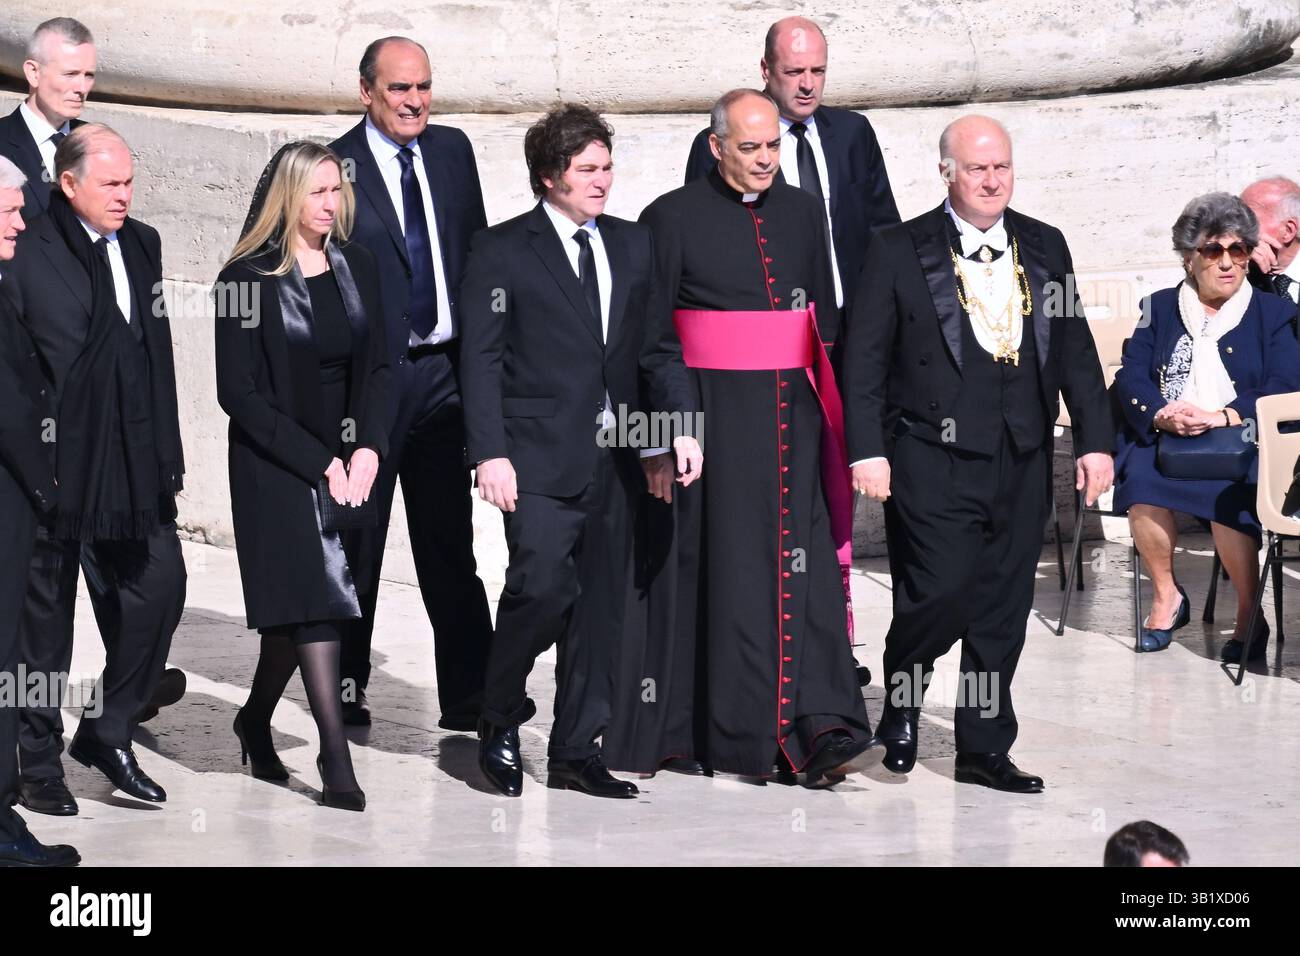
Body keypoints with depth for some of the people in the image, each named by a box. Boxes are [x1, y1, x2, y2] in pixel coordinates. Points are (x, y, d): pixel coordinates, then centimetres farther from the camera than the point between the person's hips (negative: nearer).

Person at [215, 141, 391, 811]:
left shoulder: (356, 267, 7)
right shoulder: (249, 279, -9)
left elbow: (377, 366, 7)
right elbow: (239, 393, -11)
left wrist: (368, 448, -10)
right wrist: (320, 462, -15)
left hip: (347, 461, 5)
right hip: (275, 464, -5)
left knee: (300, 607, 11)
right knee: (313, 594, -13)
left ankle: (255, 720, 32)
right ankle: (336, 761, -15)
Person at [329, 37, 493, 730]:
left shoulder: (452, 150, 8)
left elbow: (477, 250, 15)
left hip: (442, 368, 4)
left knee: (449, 542, 8)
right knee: (356, 542, 6)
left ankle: (467, 697, 13)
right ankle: (345, 686, 19)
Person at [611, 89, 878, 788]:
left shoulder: (803, 213, 11)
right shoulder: (673, 218, -3)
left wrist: (827, 409, 11)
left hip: (791, 410, 4)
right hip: (710, 411, -4)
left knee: (802, 562, -3)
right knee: (725, 565, 0)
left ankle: (817, 731, -6)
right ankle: (736, 732, 9)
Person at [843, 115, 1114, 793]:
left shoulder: (1045, 247, 11)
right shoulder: (898, 251, -1)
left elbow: (1076, 351, 13)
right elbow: (865, 358, -3)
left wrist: (1095, 440, 7)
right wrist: (867, 449, -10)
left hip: (1023, 460, 4)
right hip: (934, 461, -4)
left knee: (1004, 608, 7)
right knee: (942, 591, -11)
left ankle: (984, 749, 18)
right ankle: (900, 700, 18)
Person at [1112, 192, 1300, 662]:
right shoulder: (1160, 307, 17)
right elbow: (1131, 377, 4)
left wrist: (1221, 417, -18)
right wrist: (1161, 414, -18)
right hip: (1164, 438, 2)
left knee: (1229, 498, -35)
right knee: (1141, 482, -32)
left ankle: (1249, 615, -16)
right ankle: (1166, 596, -10)